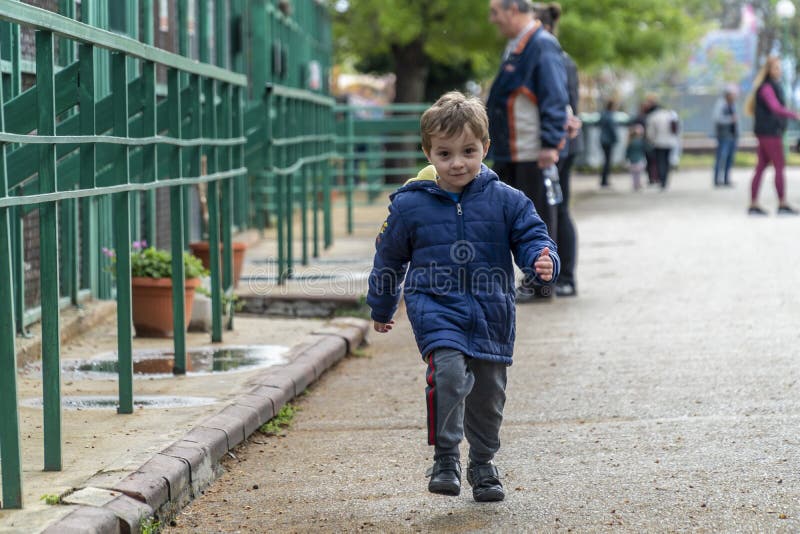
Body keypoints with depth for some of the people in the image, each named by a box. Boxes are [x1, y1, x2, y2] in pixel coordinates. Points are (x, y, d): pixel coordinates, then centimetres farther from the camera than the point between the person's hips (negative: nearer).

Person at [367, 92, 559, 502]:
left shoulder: (505, 200, -2)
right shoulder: (410, 205, -3)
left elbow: (531, 235, 2)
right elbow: (389, 256, 10)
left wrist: (542, 260, -23)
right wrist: (381, 308, 19)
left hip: (491, 316, 2)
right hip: (435, 310, -2)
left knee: (488, 394, 12)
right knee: (449, 374, -26)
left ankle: (483, 464, 33)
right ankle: (445, 459, -14)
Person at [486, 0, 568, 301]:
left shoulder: (543, 46, -13)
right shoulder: (515, 47, 17)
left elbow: (554, 99, -18)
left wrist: (551, 143, -23)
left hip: (534, 153, -10)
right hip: (509, 152, 10)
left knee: (537, 217, 0)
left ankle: (539, 283, 9)